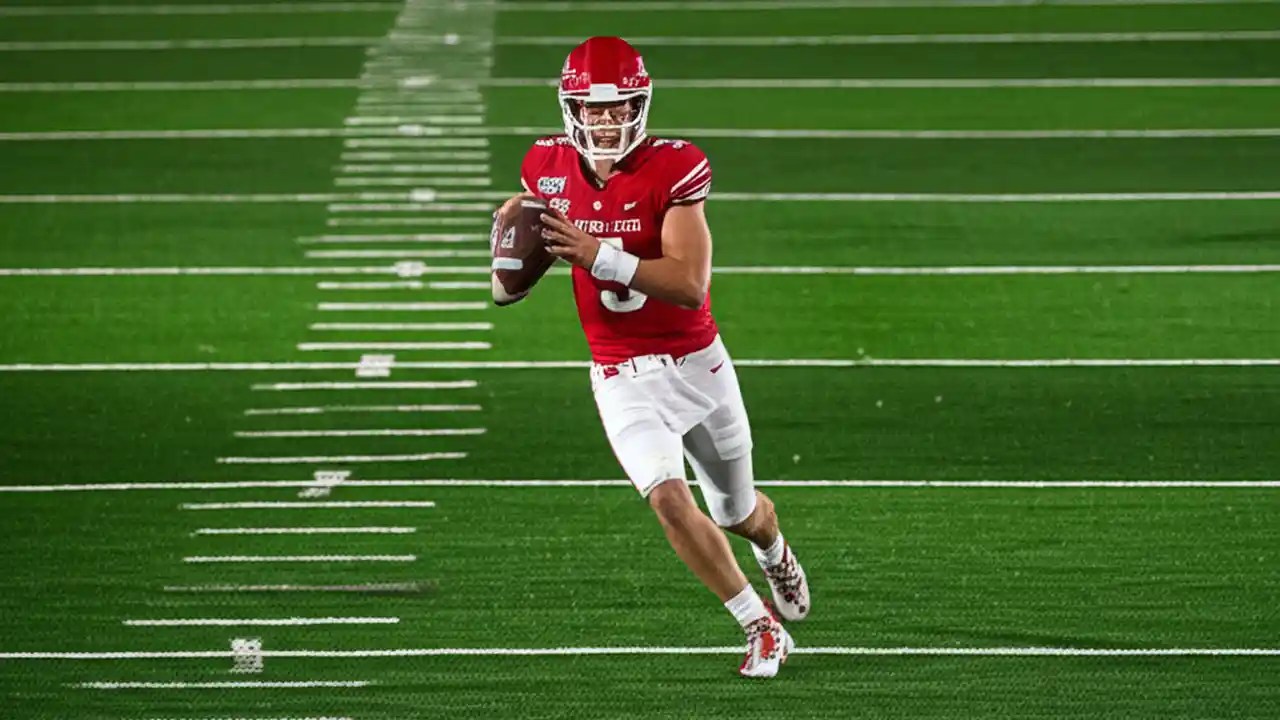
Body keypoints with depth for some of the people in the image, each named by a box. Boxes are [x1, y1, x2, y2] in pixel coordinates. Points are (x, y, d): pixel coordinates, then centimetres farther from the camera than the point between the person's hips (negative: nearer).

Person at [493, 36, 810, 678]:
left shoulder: (672, 168, -19)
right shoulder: (549, 168, -6)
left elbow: (691, 285, -28)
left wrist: (596, 256, -38)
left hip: (697, 364, -1)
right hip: (622, 379, 1)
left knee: (737, 513, 17)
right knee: (668, 498, -21)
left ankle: (776, 553, 55)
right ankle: (762, 628, -7)